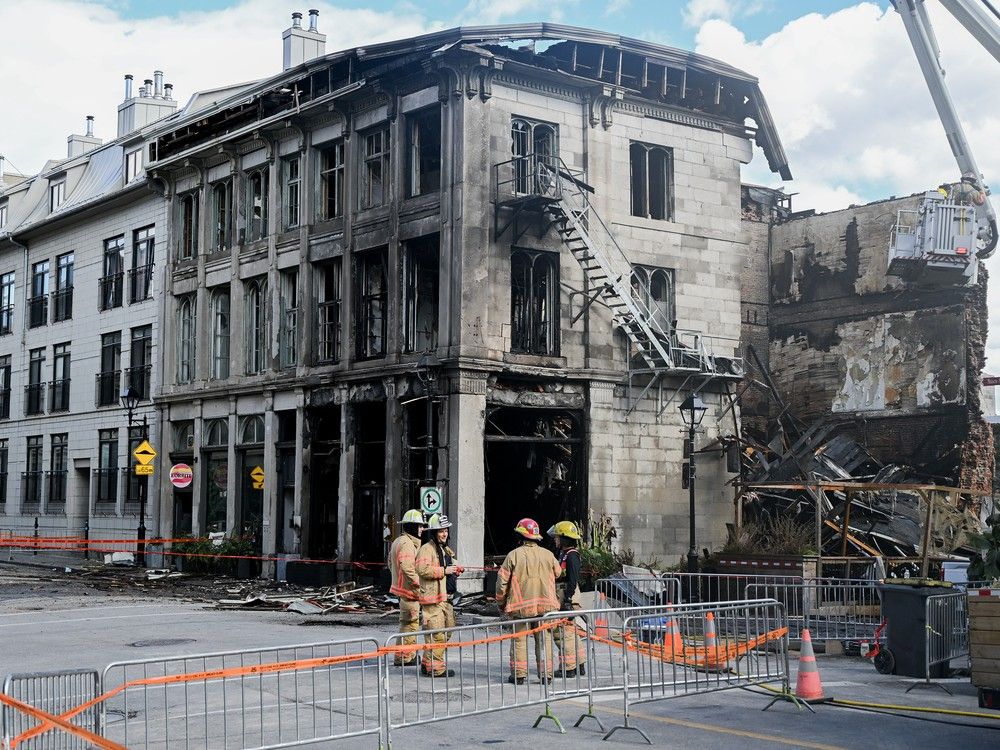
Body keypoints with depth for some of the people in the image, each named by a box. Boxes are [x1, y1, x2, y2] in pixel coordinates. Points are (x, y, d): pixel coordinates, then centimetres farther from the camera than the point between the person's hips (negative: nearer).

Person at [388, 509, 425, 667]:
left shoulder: (397, 541, 16)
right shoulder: (407, 543, -18)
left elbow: (391, 564, 23)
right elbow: (407, 568, -28)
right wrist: (419, 584, -22)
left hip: (401, 587, 11)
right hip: (409, 590, -11)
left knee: (408, 623, 18)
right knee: (409, 624, -4)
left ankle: (410, 655, 26)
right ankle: (403, 658, 0)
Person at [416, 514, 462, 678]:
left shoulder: (445, 549, 20)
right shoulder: (427, 549, -11)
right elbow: (422, 569, -25)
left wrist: (454, 571, 12)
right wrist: (443, 570, -21)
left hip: (445, 596, 10)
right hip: (432, 597, -10)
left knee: (448, 628, 15)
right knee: (436, 633, -9)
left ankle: (428, 663, 24)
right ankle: (435, 667, -3)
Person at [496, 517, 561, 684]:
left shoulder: (514, 555, -6)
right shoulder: (548, 555, 3)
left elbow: (502, 581, -2)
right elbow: (558, 573, 17)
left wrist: (501, 602, 11)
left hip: (520, 605, -2)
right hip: (545, 605, 2)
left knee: (519, 640, 6)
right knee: (544, 639, 8)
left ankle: (519, 674, 7)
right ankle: (546, 674, 8)